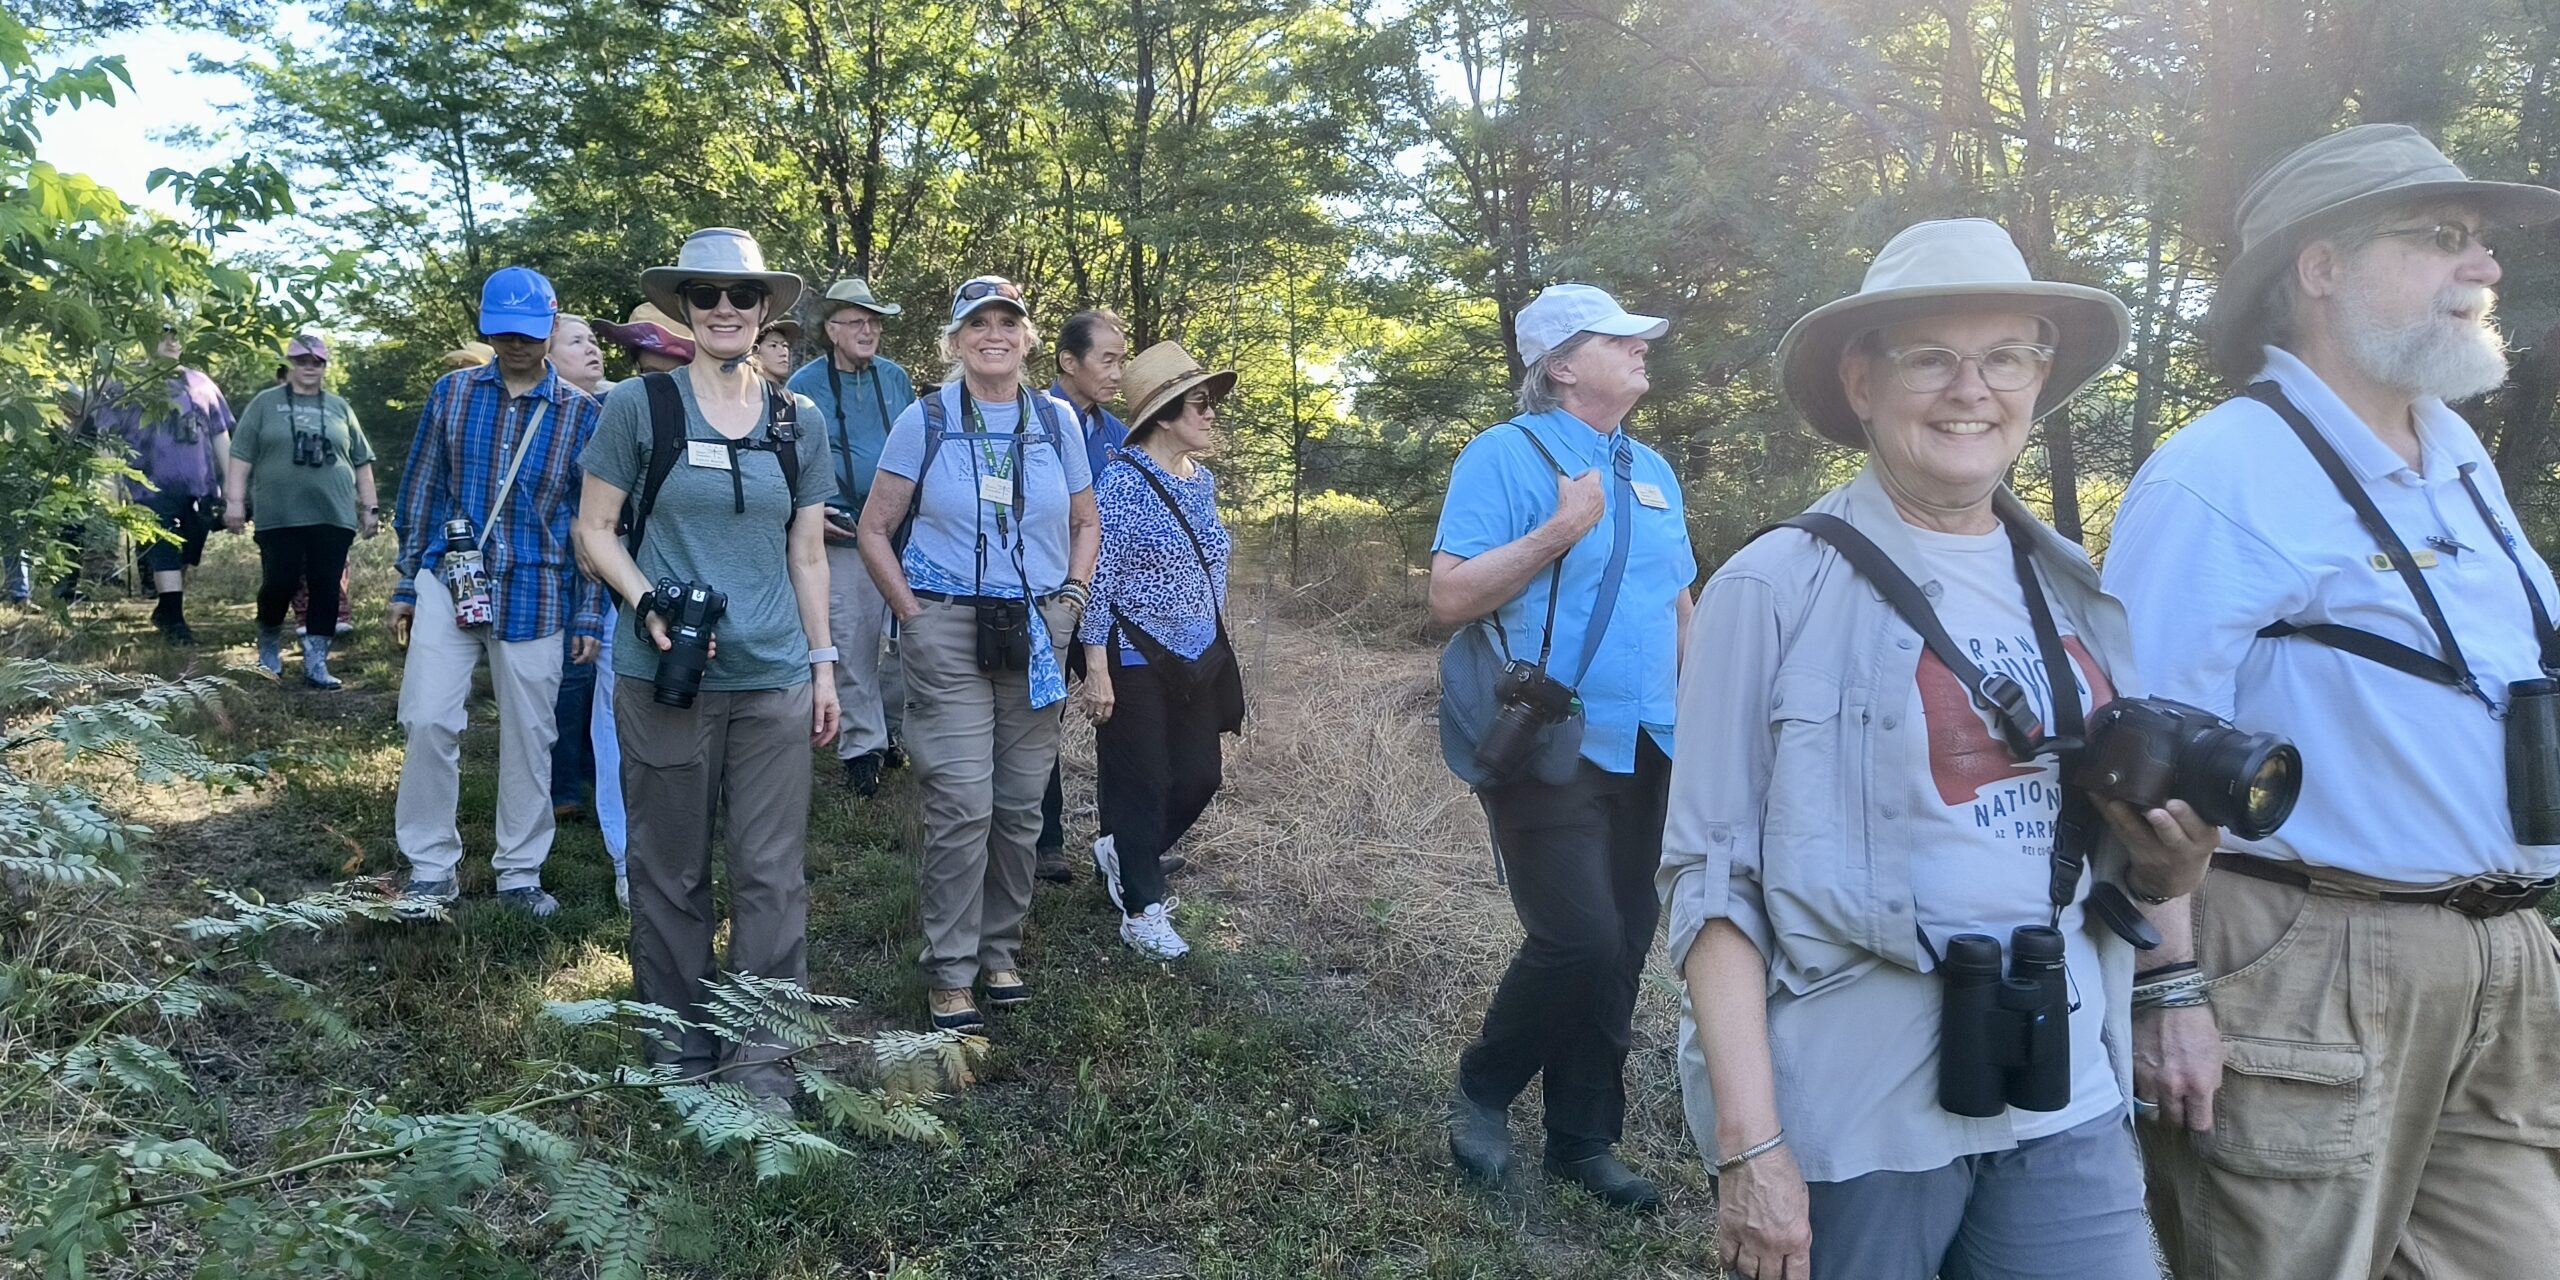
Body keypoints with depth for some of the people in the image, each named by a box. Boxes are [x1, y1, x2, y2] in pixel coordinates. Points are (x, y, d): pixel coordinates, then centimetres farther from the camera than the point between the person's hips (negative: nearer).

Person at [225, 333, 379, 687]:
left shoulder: (339, 408, 15)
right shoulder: (266, 404, 8)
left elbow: (362, 462, 17)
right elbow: (241, 457, 5)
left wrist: (369, 507, 12)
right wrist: (234, 500, -3)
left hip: (333, 516, 2)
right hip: (280, 517, -2)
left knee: (326, 589, 0)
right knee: (279, 585, -3)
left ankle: (316, 662, 7)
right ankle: (269, 647, 22)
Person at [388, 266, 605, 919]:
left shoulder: (581, 413, 1)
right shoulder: (452, 392, 5)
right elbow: (420, 490, 10)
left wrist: (589, 615, 2)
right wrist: (406, 586, 9)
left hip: (535, 596, 0)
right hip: (448, 581, 1)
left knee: (529, 735, 6)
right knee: (428, 721, -7)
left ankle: (519, 872, 20)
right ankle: (431, 865, 11)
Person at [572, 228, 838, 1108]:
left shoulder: (797, 423, 9)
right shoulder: (639, 406, 0)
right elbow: (595, 531, 1)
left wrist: (823, 665, 10)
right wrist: (648, 604, -16)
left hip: (774, 681, 2)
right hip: (665, 679, -2)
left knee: (773, 875, 3)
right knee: (670, 871, 8)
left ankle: (762, 1059, 14)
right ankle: (678, 1046, 24)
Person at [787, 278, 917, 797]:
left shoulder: (896, 378, 9)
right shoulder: (804, 387, -1)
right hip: (843, 537, -3)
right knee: (853, 648, 0)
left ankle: (891, 727, 25)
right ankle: (862, 745, 11)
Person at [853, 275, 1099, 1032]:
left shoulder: (1056, 420, 7)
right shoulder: (924, 421, 0)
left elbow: (1085, 525, 17)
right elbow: (874, 531, 3)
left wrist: (1071, 599, 4)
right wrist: (914, 615, -4)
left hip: (1036, 634, 3)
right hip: (949, 631, -3)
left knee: (1020, 804, 8)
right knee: (961, 805, -7)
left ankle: (1000, 950, 26)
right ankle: (950, 971, 7)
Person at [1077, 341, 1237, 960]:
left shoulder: (1202, 479, 8)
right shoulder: (1123, 481, -15)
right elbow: (1097, 578, -15)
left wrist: (1216, 647, 19)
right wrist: (1096, 670, -17)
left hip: (1197, 658, 7)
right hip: (1137, 660, -7)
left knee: (1199, 776, 9)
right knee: (1142, 784, 2)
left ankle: (1121, 853, 34)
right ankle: (1142, 910, 18)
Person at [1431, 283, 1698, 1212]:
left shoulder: (1653, 472, 14)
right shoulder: (1504, 456, -7)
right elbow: (1449, 598, -15)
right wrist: (1560, 530, -20)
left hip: (1642, 749, 7)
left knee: (1622, 951, 10)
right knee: (1579, 942, -14)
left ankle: (1583, 1140, 25)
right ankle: (1483, 1090, 13)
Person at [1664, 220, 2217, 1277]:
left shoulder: (2079, 594, 7)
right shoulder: (1773, 590, -9)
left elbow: (2124, 861, 18)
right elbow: (1712, 876, -11)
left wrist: (2173, 860, -4)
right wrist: (1749, 1146, -15)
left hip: (2065, 1108, 5)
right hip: (1848, 1116, -4)